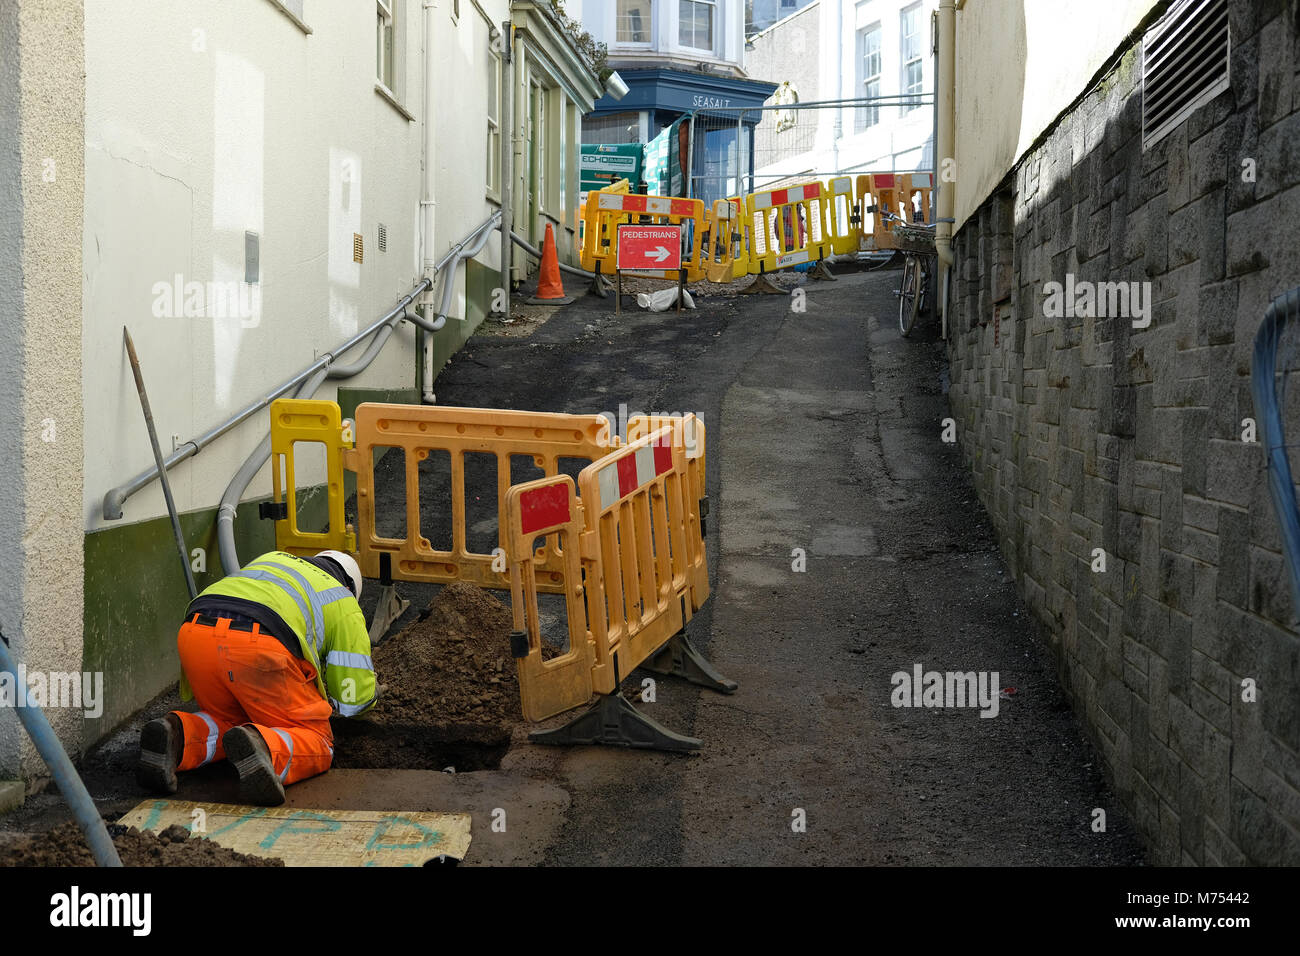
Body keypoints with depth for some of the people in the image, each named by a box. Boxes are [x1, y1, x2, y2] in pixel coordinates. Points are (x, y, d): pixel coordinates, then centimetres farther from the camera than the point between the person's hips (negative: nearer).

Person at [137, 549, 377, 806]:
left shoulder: (273, 559, 39)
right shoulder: (345, 604, 25)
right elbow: (356, 698, 19)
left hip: (193, 634, 6)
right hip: (259, 649, -5)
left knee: (228, 721, 30)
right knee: (315, 744, 8)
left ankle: (177, 736, -2)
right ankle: (258, 750, -24)